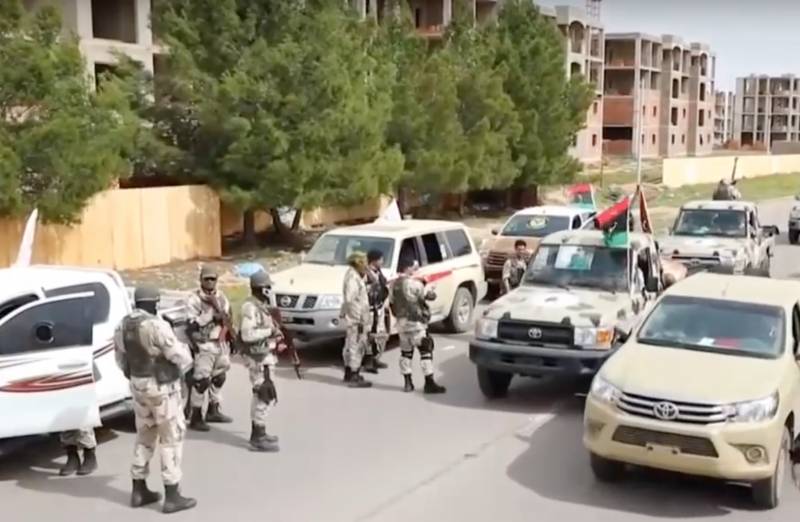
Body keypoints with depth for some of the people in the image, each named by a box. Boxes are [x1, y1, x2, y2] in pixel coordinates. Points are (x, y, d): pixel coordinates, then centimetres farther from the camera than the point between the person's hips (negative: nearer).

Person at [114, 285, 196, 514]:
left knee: (144, 436, 20)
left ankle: (139, 490, 26)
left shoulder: (123, 325, 4)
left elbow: (120, 357, 12)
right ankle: (172, 496, 4)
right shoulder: (156, 325, -22)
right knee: (171, 438, 2)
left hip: (137, 385, 8)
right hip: (162, 386, -8)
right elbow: (180, 356, -20)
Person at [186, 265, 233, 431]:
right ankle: (196, 418, -4)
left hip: (221, 344, 7)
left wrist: (217, 307, -6)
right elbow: (193, 325, -21)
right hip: (204, 346, -7)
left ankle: (213, 411, 30)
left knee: (219, 378, 15)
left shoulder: (221, 297, 9)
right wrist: (211, 312, -23)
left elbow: (227, 320, 9)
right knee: (201, 380, -9)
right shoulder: (194, 300, -11)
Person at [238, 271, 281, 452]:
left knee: (260, 395, 17)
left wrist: (273, 331, 5)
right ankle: (259, 437, -5)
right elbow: (247, 334, -28)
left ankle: (257, 433, 27)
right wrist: (270, 332, -21)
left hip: (264, 355, 10)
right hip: (258, 357, -10)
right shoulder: (251, 307, -19)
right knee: (267, 395, -10)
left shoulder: (260, 305, 11)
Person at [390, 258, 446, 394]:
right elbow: (429, 296, -10)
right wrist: (431, 293, 11)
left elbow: (392, 303, 12)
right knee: (426, 351, -3)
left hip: (401, 322, 8)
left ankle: (408, 383, 16)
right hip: (415, 322, -8)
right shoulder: (414, 284, -16)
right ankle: (429, 383, -5)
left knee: (405, 352, 15)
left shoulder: (394, 285, 7)